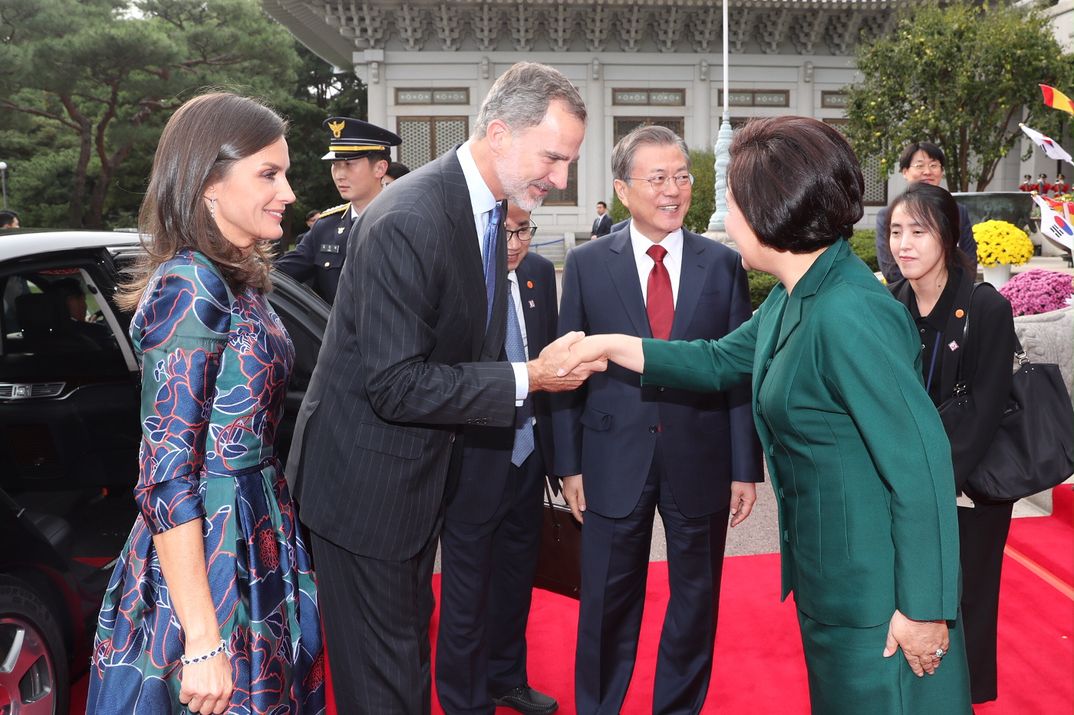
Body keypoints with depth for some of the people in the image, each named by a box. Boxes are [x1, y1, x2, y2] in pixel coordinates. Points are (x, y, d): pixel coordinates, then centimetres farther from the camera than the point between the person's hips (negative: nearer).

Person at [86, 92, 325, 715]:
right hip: (209, 556, -8)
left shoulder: (239, 280, 8)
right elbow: (166, 476, -21)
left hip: (256, 541, 8)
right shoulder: (190, 288, -19)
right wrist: (202, 641, -21)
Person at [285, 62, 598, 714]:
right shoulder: (406, 222, -27)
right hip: (367, 480, -9)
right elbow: (395, 387, -27)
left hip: (423, 474, 9)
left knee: (410, 640, 23)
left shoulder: (489, 205, 2)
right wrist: (526, 380, -24)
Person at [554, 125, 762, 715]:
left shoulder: (723, 264, 1)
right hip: (614, 463, -1)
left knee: (695, 603, 15)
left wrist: (745, 468, -2)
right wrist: (569, 464, -3)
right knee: (607, 606, 11)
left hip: (700, 463, 1)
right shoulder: (587, 264, -1)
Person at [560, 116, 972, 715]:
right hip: (827, 576, 9)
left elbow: (922, 463, -26)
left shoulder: (849, 316, -27)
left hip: (878, 592, -9)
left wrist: (925, 609, -20)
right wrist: (612, 345, 10)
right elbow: (720, 362, 16)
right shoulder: (795, 297, 3)